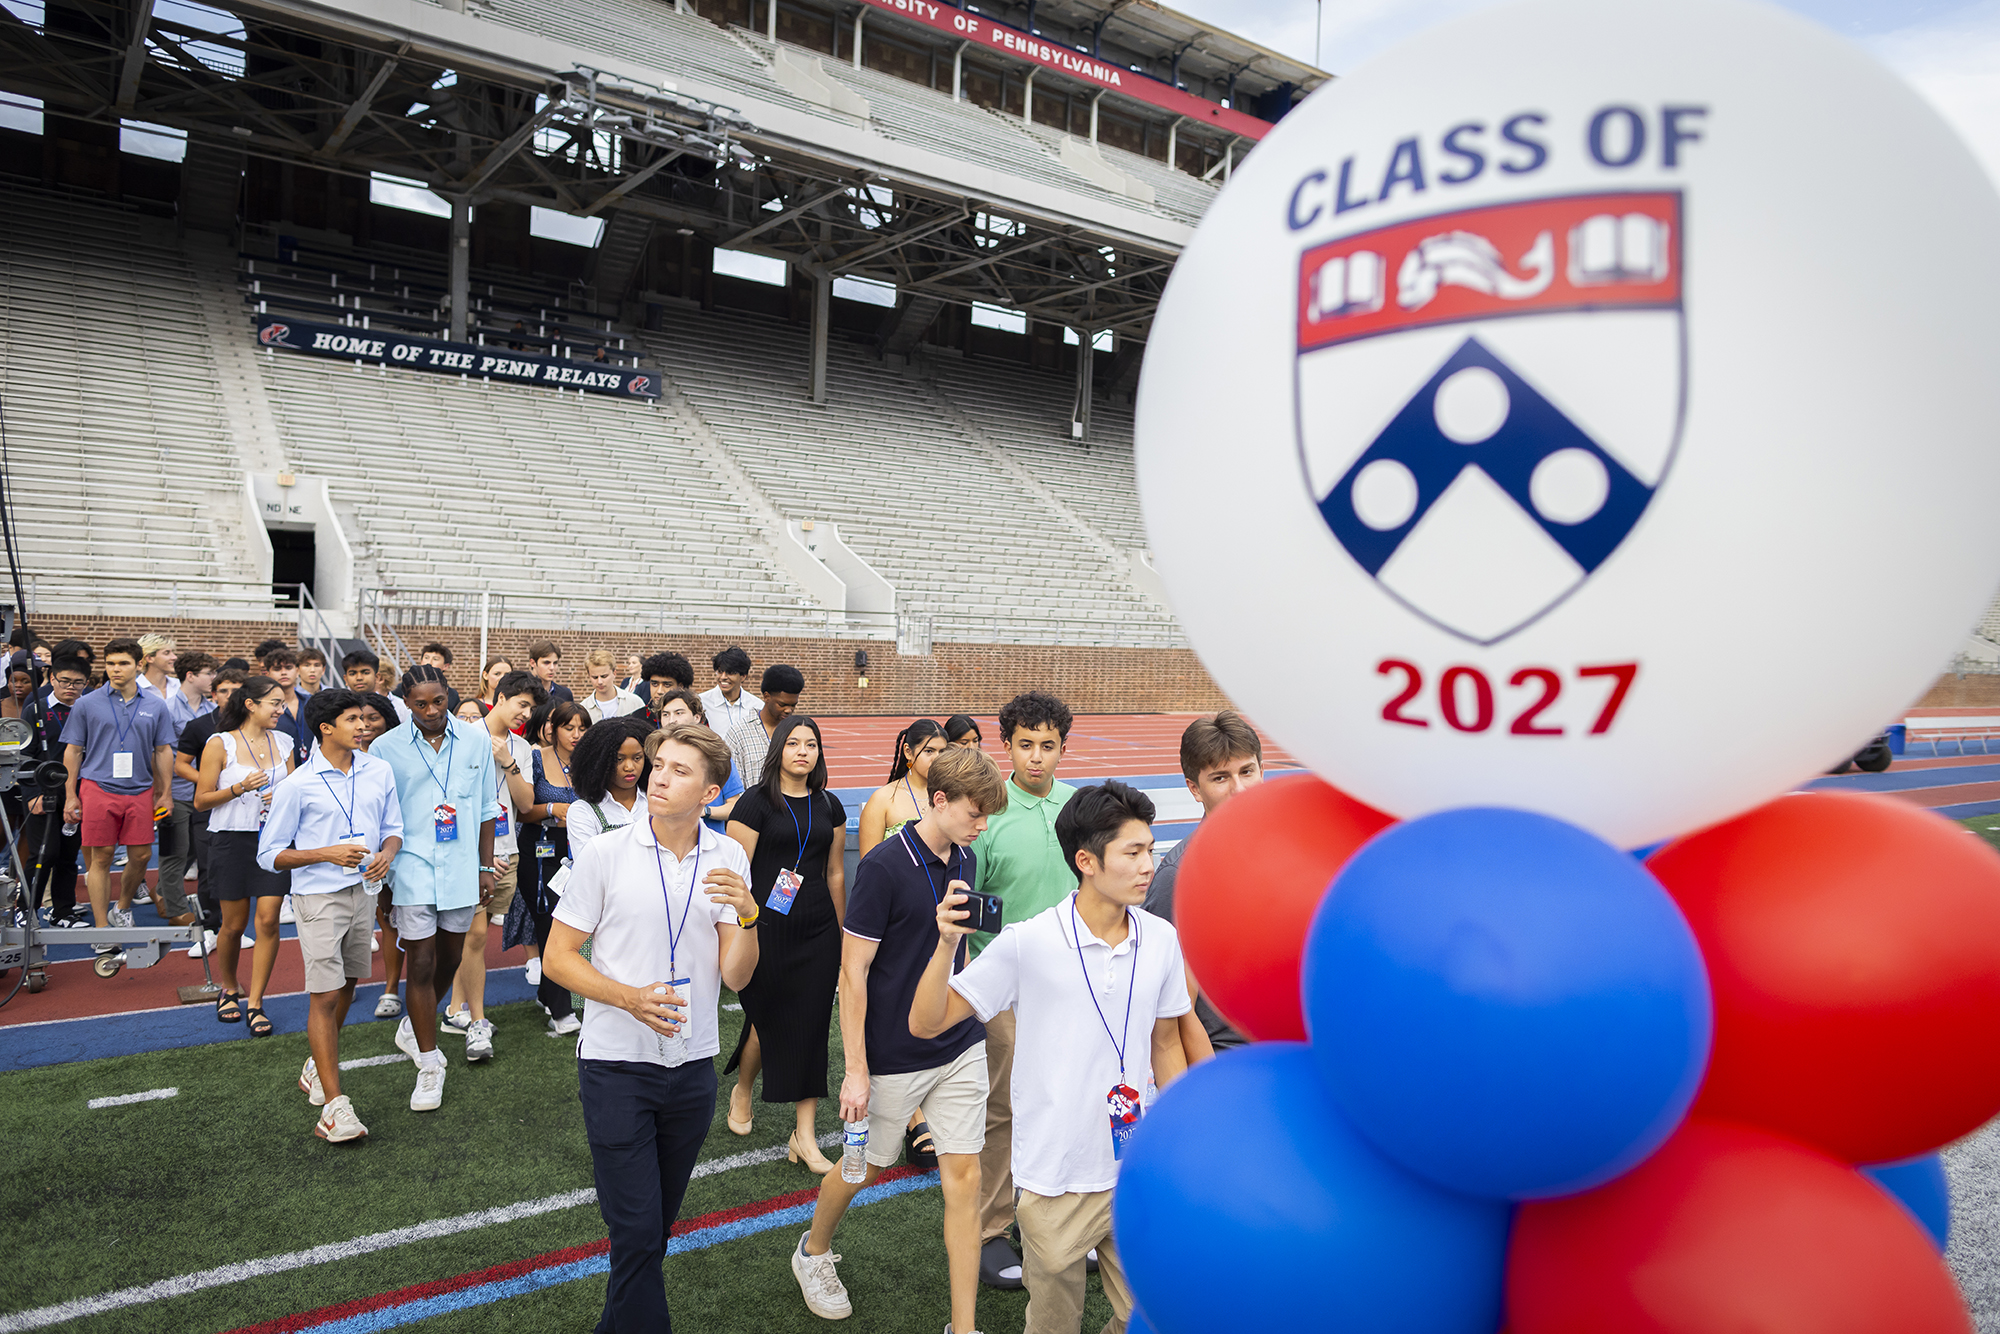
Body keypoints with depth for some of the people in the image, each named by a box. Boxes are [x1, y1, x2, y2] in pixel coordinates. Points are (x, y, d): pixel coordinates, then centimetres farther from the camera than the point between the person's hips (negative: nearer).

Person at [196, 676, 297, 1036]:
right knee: (233, 924, 6)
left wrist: (283, 798, -3)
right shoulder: (220, 743, -4)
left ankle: (255, 1003, 4)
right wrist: (239, 788, -18)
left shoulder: (282, 742, 9)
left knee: (268, 920, -6)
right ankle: (229, 990, 31)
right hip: (232, 840, -3)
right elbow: (201, 801, -3)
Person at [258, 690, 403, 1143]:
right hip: (319, 896, -5)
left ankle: (318, 1066, 40)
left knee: (346, 986, 17)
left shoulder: (379, 771, 3)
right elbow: (270, 855, -6)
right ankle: (334, 1105, -5)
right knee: (324, 995, -7)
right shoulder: (297, 785, -10)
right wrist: (328, 854, -19)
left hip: (363, 893, 5)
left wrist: (387, 853, -9)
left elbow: (393, 828, 13)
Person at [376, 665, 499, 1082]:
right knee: (420, 965, -2)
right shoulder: (386, 748, -4)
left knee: (451, 957, 15)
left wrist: (486, 868, 7)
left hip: (461, 869, 3)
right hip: (412, 869, -3)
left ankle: (415, 1026, 41)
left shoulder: (475, 741, 1)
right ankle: (429, 1065, 9)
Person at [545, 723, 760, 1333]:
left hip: (693, 1065, 3)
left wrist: (747, 916, -24)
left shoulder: (728, 860, -3)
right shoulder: (604, 854, -10)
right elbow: (558, 956, -5)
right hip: (616, 1063, -3)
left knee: (659, 1222, 19)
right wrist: (628, 997, -20)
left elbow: (735, 976, -5)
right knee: (635, 1229, -2)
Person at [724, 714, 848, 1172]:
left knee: (811, 1028, 3)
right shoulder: (756, 802, -6)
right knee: (767, 1021, 6)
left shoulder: (829, 806, 9)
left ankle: (804, 1136, 12)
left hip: (818, 933, 4)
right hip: (767, 929, -4)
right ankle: (741, 1090, 39)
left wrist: (842, 935, 16)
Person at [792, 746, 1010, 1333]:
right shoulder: (883, 866, -18)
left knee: (963, 1175, 4)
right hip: (894, 1056, -5)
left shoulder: (963, 861, 2)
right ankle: (813, 1251, 45)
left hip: (960, 1048, 5)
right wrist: (856, 1069, -15)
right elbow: (853, 971, -16)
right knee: (865, 1165, 15)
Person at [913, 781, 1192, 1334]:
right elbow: (925, 1023, -13)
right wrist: (946, 945, -29)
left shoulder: (1163, 940, -4)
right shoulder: (1027, 943, -16)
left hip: (1142, 1172, 3)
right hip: (1058, 1181, -3)